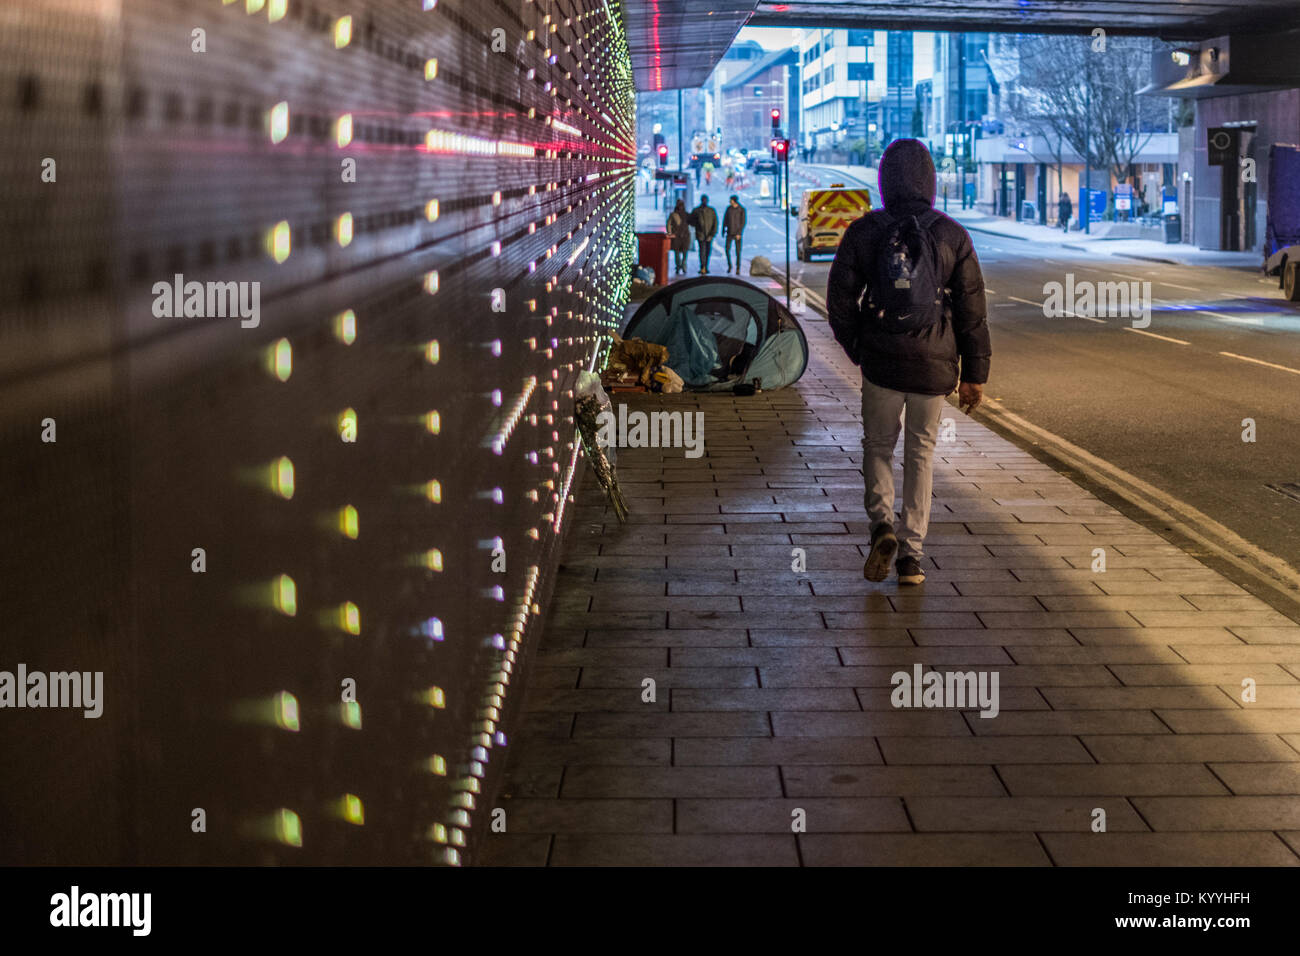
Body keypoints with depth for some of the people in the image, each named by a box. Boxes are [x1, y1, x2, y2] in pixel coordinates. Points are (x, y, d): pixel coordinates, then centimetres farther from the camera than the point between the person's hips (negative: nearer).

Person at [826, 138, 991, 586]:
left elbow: (839, 302, -2)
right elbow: (972, 310, -2)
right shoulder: (952, 235, -3)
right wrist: (975, 373, 5)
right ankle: (911, 555, 11)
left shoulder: (864, 232, -5)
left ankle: (882, 524, -7)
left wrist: (858, 349, 14)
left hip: (881, 362, -1)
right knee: (921, 453, 13)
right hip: (934, 365, 1)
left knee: (878, 446, 17)